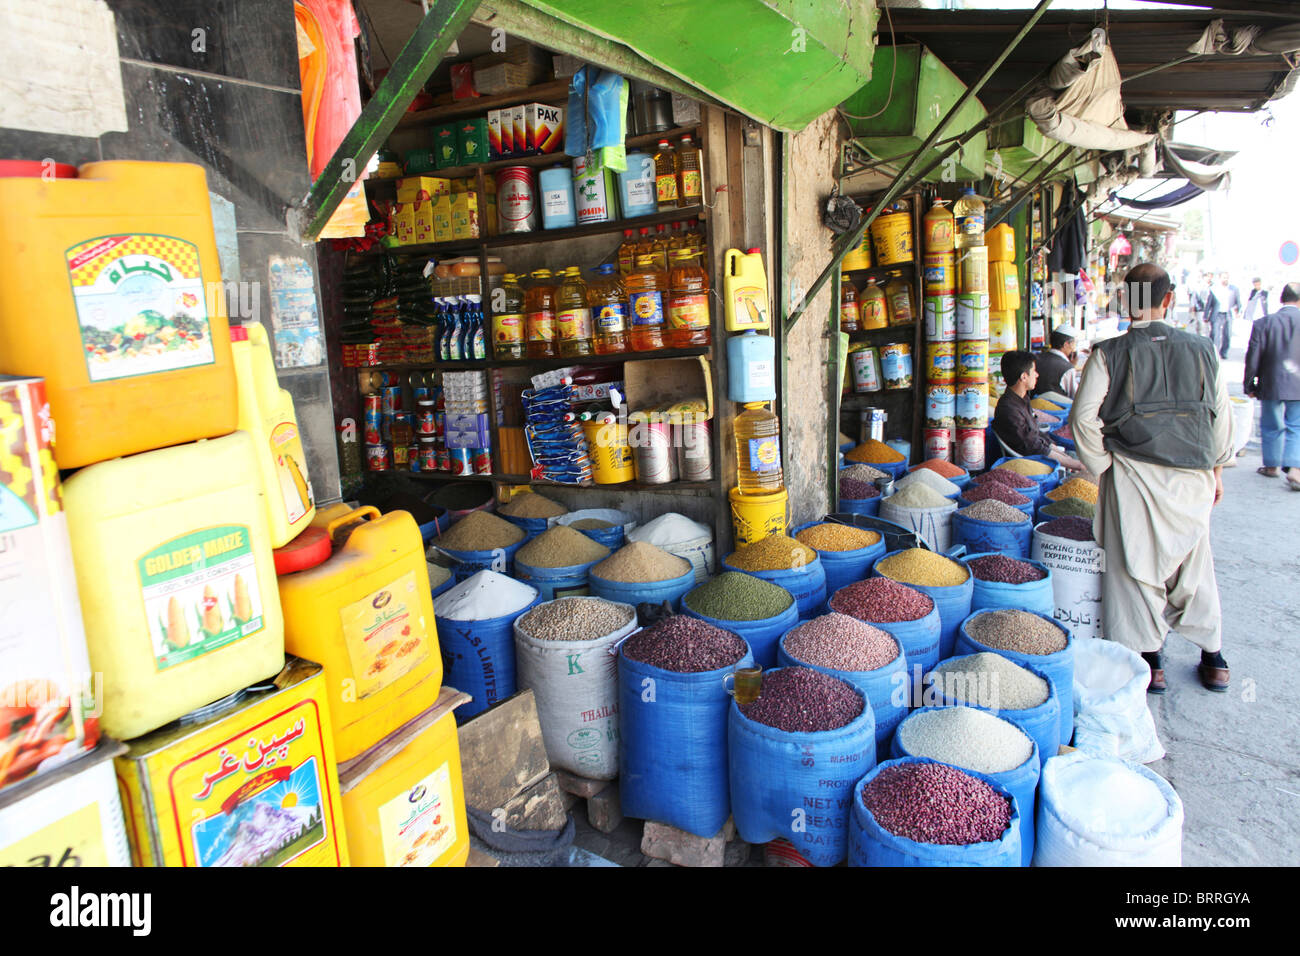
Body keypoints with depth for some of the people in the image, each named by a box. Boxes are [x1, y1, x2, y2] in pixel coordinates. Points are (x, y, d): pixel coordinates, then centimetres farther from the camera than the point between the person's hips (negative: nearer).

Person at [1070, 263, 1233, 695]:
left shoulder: (1109, 354, -8)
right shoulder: (1202, 350, 2)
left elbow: (1084, 416, -12)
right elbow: (1222, 416, 8)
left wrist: (1102, 467, 0)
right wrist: (1216, 470, 19)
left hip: (1134, 476, -3)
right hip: (1192, 479, 3)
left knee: (1137, 564, 7)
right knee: (1194, 563, 16)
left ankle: (1150, 661, 14)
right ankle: (1213, 658, 27)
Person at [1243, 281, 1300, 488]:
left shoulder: (1263, 323, -9)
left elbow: (1253, 358, -6)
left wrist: (1249, 386, 4)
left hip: (1271, 386, 0)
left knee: (1272, 427, 15)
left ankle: (1271, 465, 27)